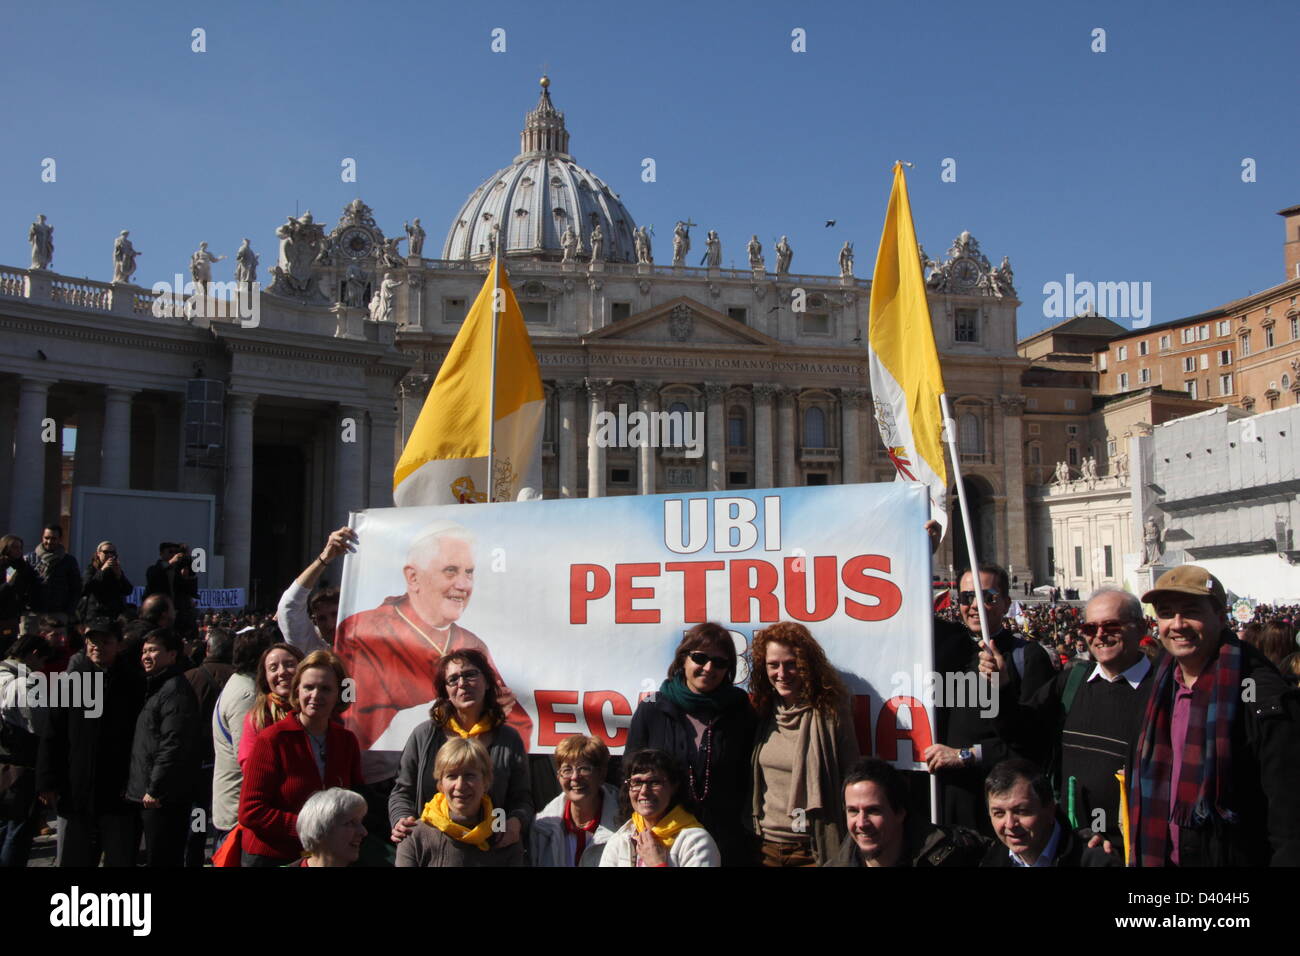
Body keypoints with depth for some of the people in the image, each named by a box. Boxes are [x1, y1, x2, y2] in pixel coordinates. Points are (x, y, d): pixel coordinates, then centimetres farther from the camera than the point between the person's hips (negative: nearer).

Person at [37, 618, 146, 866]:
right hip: (75, 795, 2)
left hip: (120, 798, -2)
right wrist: (48, 781, -2)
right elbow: (52, 736, 4)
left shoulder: (135, 682, -2)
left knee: (121, 859, 5)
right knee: (73, 859, 12)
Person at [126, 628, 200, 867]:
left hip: (163, 797, -10)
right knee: (154, 858, 16)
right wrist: (145, 788, 16)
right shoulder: (155, 688, 19)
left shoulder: (175, 690, -14)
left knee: (162, 859, -5)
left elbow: (173, 746, -21)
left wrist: (154, 789, -20)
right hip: (148, 794, 10)